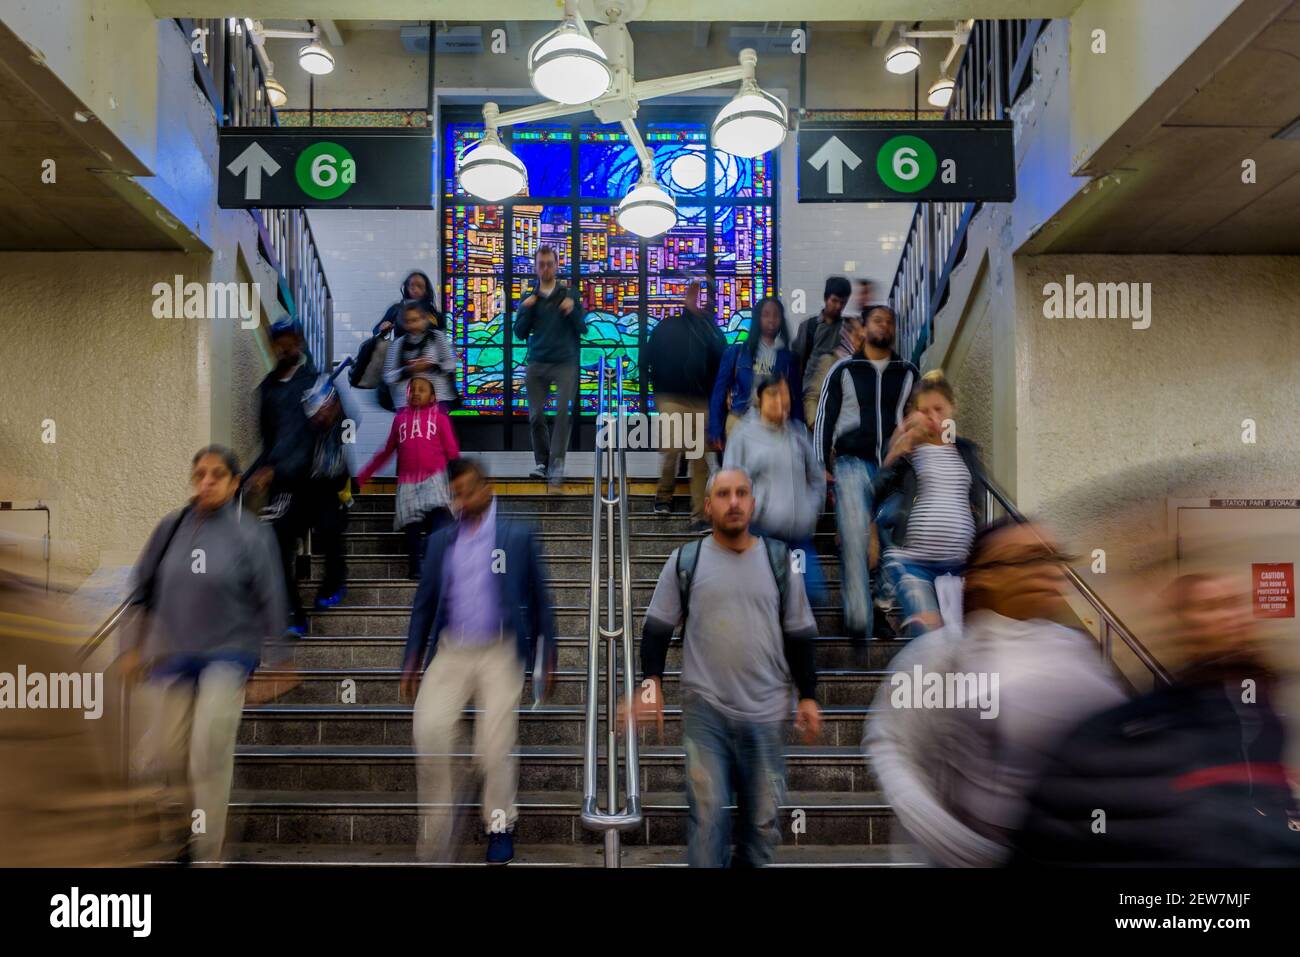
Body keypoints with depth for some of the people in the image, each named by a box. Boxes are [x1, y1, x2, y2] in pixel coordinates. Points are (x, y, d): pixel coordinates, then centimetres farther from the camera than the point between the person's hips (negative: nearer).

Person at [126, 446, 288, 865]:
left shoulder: (252, 535, -10)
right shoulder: (171, 527, 0)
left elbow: (270, 602, -6)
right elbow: (143, 587, 11)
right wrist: (138, 646, 12)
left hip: (228, 654, -4)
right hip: (173, 655, 4)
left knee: (210, 750, -11)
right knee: (170, 753, 12)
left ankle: (208, 850, 3)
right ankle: (187, 818, 41)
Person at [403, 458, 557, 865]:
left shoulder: (518, 536, 0)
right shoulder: (440, 540, 9)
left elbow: (539, 600, 3)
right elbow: (424, 603, 12)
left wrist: (547, 659, 1)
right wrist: (412, 662, 9)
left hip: (500, 653, -2)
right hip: (449, 652, 3)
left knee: (495, 746, -2)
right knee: (429, 731, -13)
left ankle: (500, 826, 25)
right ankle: (436, 827, 9)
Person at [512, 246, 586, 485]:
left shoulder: (569, 294, 6)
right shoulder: (530, 298, 11)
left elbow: (583, 329, 4)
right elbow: (520, 333, 8)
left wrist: (572, 310, -14)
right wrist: (526, 310, -7)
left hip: (565, 363, -2)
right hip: (536, 364, 2)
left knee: (562, 411, -14)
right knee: (536, 416, 1)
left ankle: (557, 462, -10)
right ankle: (542, 462, 14)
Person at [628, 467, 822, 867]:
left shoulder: (778, 559, 3)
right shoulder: (685, 560, 0)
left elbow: (799, 635, 7)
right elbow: (657, 628, 3)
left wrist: (807, 696, 2)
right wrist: (651, 683, -8)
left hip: (767, 713, 2)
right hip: (705, 711, -1)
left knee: (764, 816, 12)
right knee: (707, 813, -1)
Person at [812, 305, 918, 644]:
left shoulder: (909, 373, 14)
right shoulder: (842, 370, 8)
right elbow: (824, 418, 6)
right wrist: (821, 464, -2)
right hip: (853, 464, -2)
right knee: (854, 540, -14)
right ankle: (859, 624, -14)